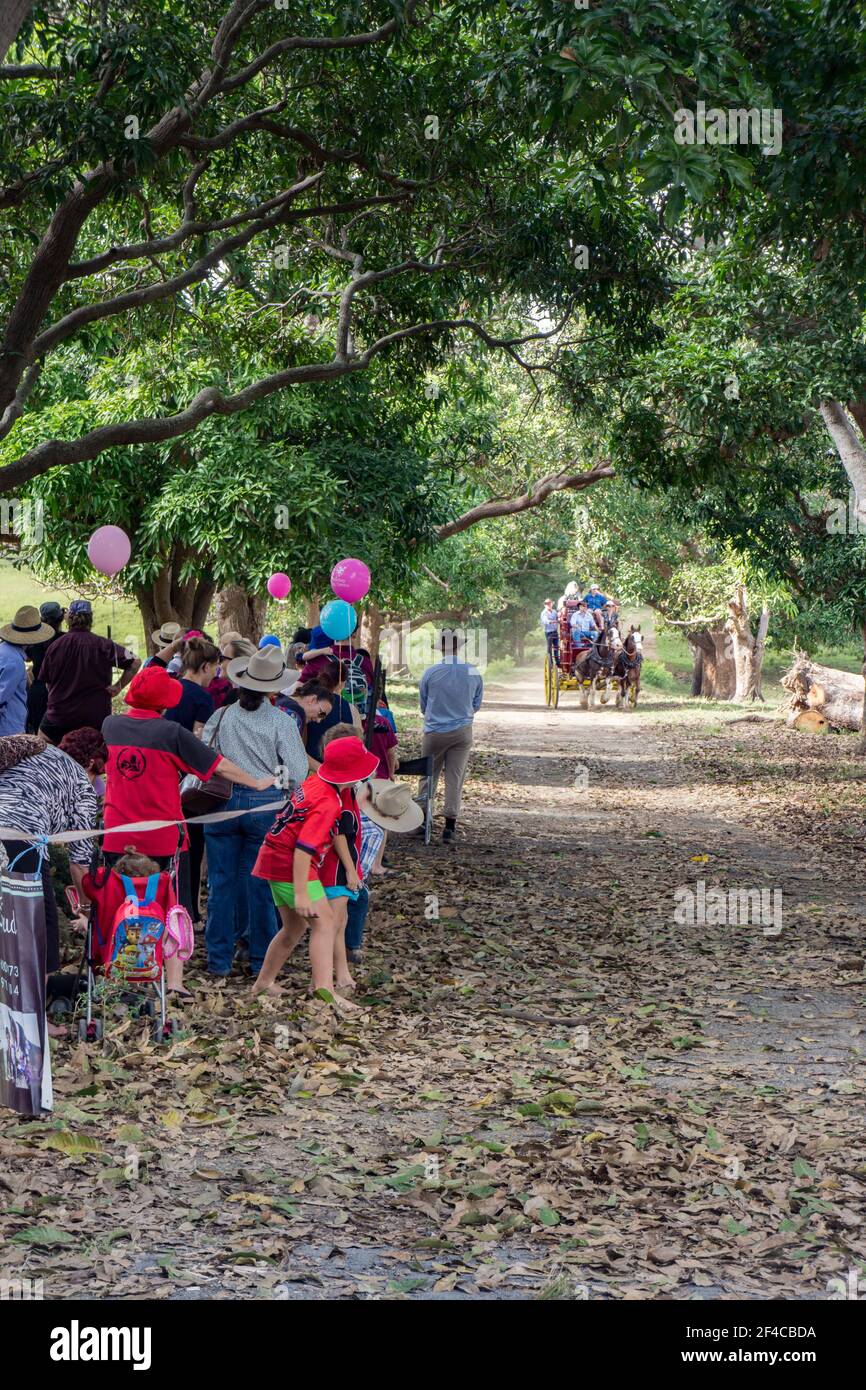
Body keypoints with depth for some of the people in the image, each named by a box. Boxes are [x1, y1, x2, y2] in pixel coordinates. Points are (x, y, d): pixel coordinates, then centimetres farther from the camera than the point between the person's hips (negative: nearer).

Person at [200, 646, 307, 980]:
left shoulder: (221, 717, 0)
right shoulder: (281, 723, -6)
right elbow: (298, 773, -8)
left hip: (223, 801, 1)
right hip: (265, 804, -1)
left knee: (222, 881, 9)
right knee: (259, 884, 8)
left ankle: (219, 960, 14)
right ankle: (261, 961, 15)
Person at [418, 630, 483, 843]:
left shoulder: (431, 673, -10)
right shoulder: (473, 673, -4)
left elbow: (423, 705, 2)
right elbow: (477, 705, 8)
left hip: (435, 731, -1)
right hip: (463, 731, 1)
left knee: (428, 775, 12)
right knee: (455, 778, 5)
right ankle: (450, 824, 3)